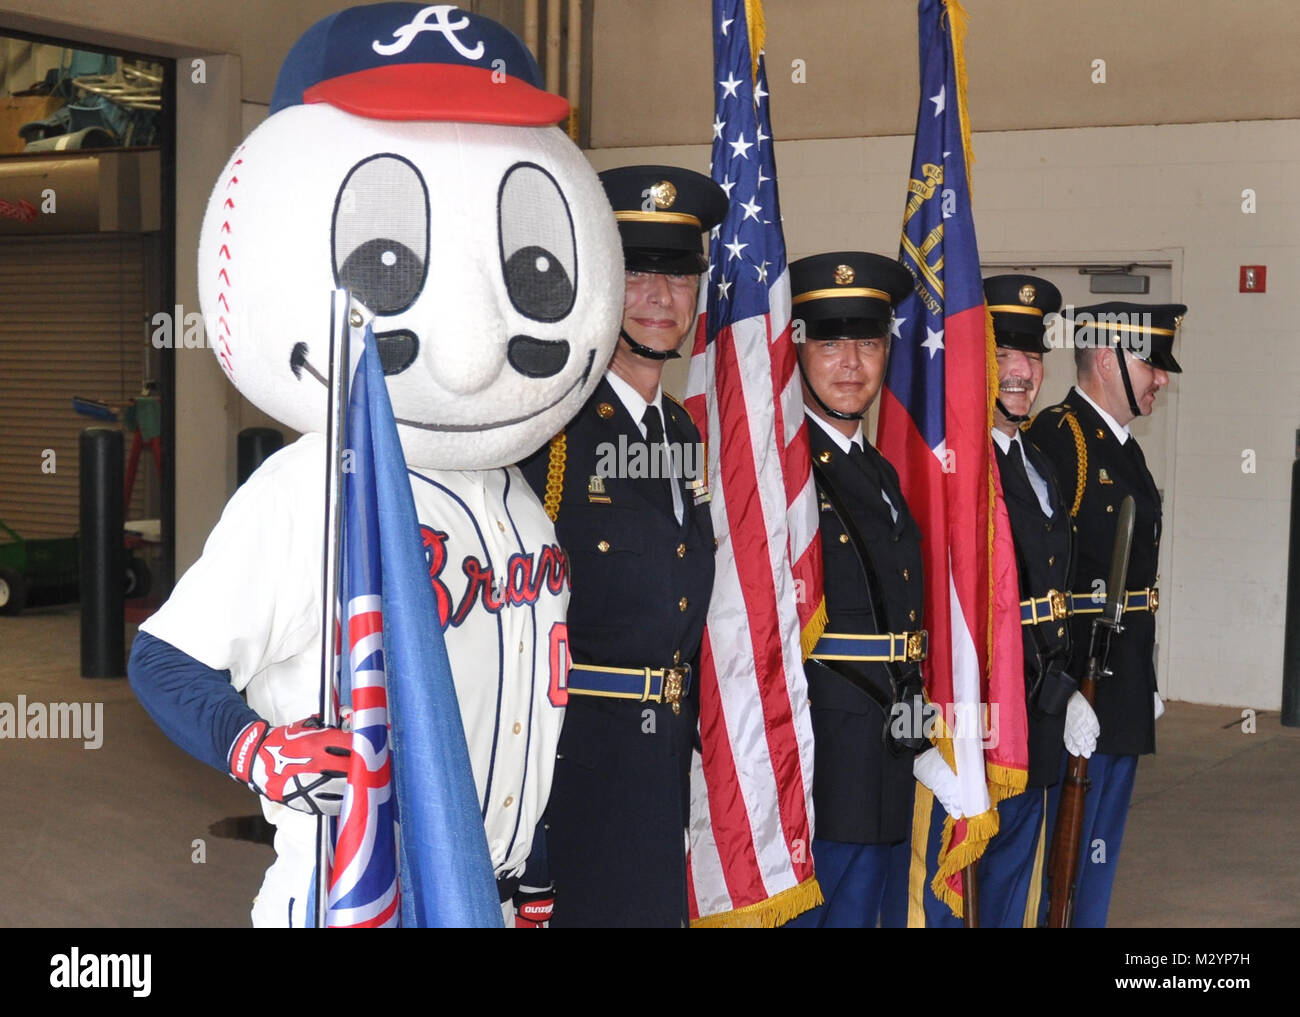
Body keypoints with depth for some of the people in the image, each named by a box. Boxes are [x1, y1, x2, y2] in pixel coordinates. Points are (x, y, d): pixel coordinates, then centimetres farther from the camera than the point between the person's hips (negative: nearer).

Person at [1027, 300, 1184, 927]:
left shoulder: (1123, 448, 15)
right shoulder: (1054, 438, -15)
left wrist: (1146, 686, 21)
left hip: (1121, 693, 10)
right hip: (1073, 687, -9)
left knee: (1099, 850, 17)